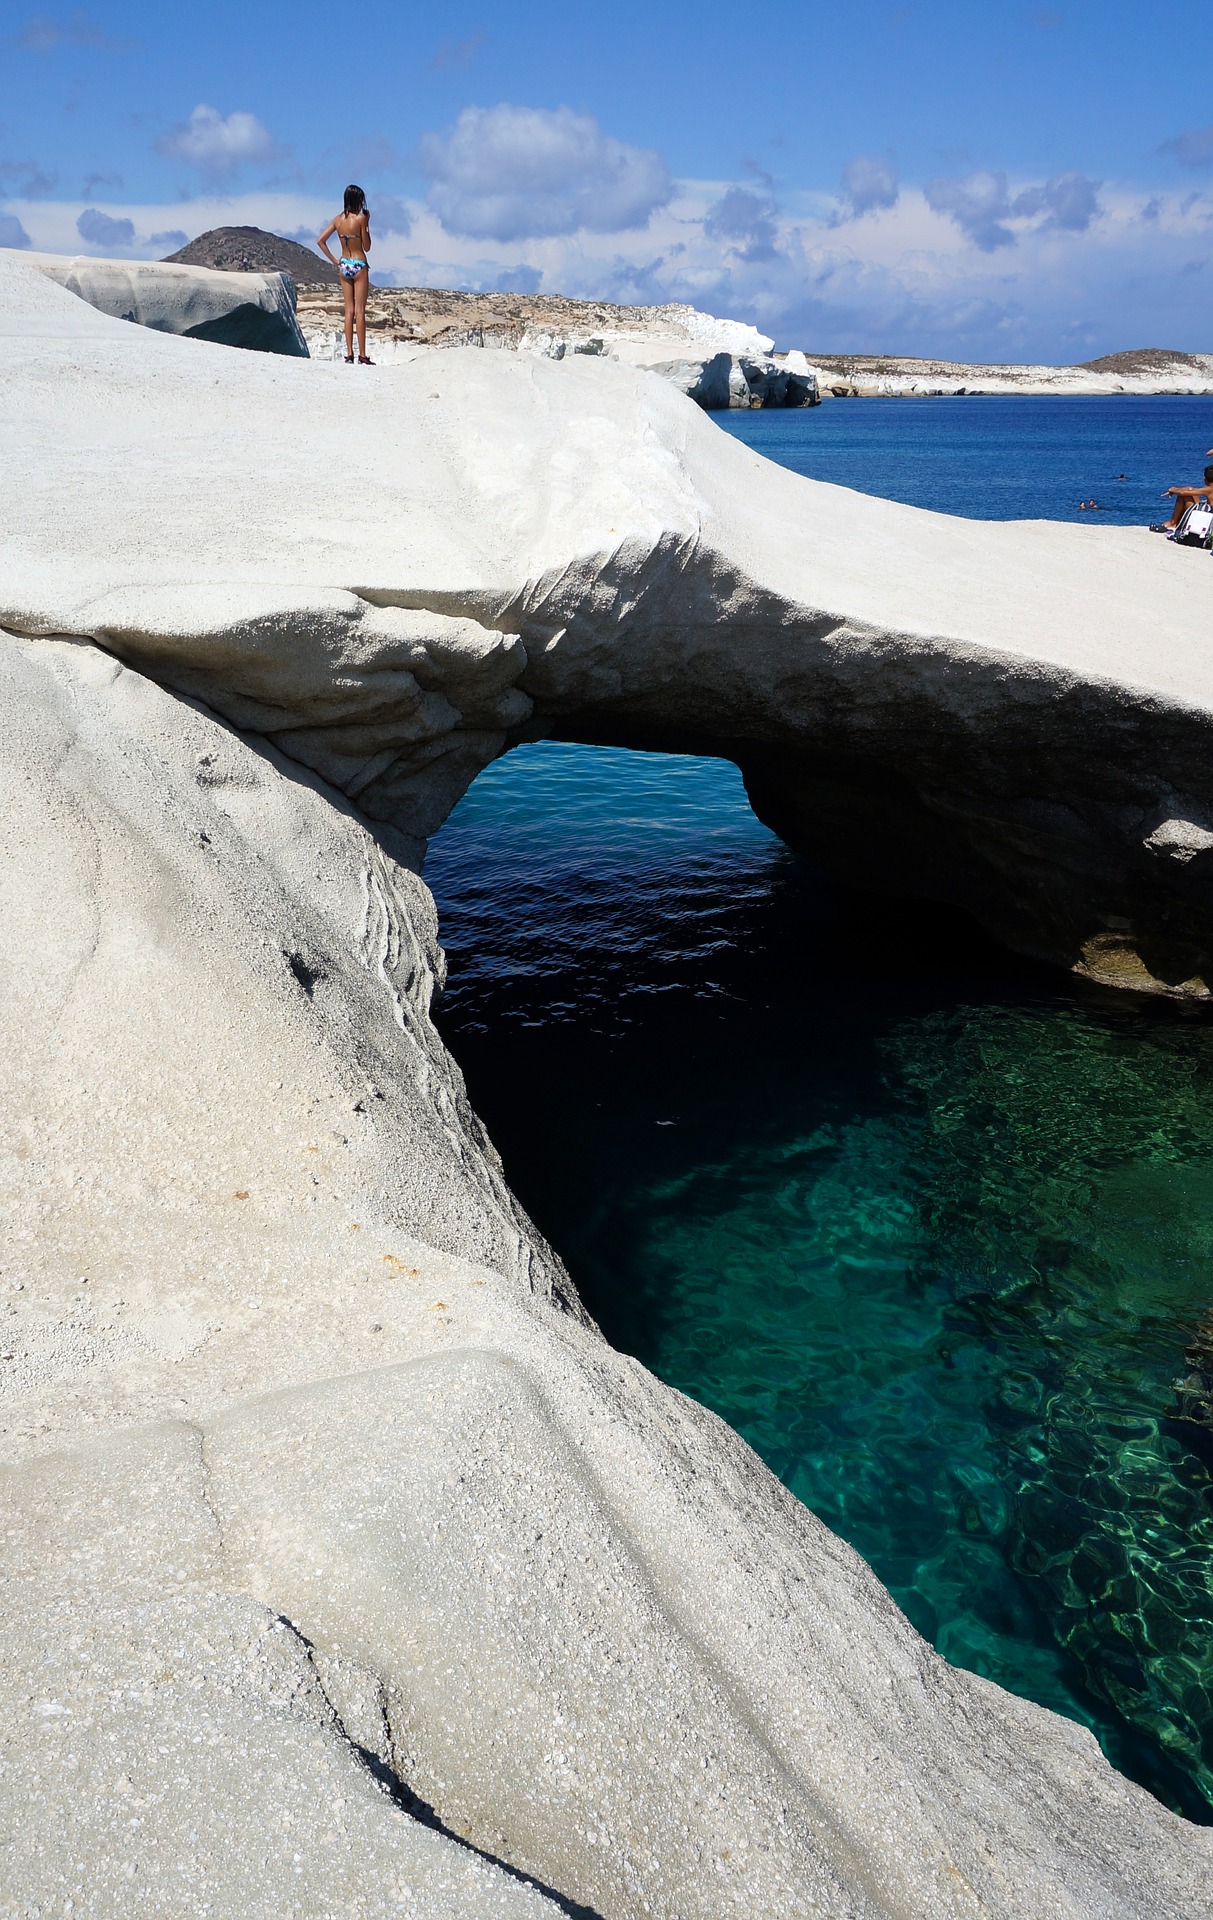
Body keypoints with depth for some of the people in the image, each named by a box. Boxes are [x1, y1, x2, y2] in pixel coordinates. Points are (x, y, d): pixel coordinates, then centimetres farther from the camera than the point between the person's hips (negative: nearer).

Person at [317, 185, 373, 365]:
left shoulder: (338, 219, 3)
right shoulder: (360, 218, -12)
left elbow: (320, 240, 2)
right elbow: (367, 247, -6)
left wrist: (334, 261, 6)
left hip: (344, 265, 5)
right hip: (359, 265, -5)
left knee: (349, 311, 9)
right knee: (360, 311, -3)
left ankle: (349, 355, 6)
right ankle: (362, 356, -4)